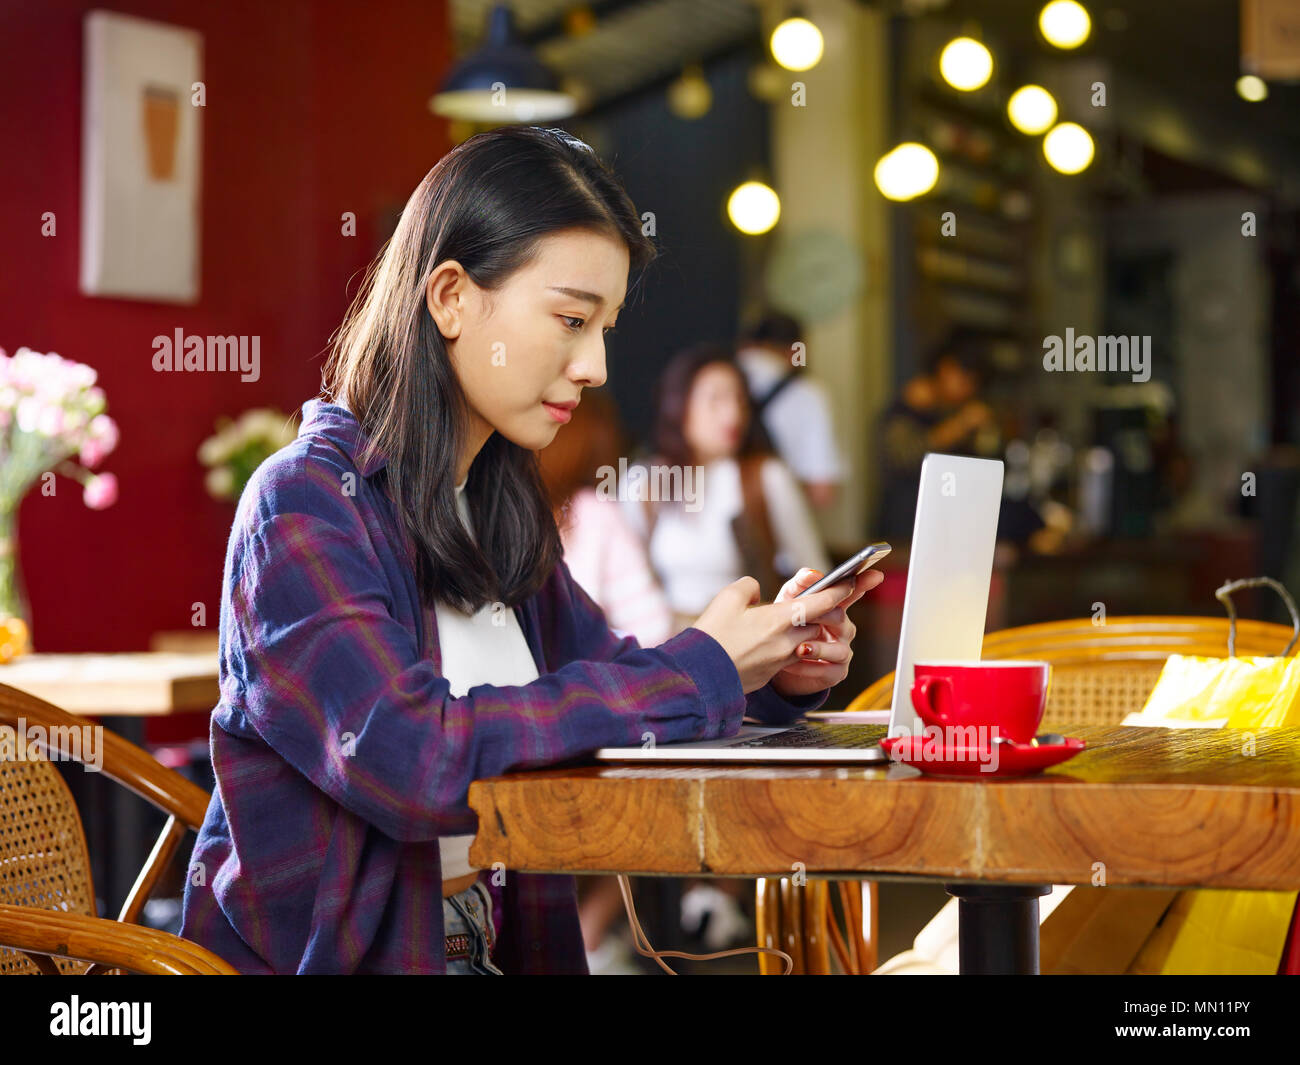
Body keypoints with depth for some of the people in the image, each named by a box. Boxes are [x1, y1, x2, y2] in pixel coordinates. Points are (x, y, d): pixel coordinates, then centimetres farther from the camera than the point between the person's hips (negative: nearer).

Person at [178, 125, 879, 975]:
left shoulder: (501, 513, 10)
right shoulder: (305, 505, -12)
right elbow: (414, 760, -23)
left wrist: (776, 678, 0)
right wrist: (696, 670, -18)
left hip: (487, 947, 7)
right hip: (326, 954, -6)